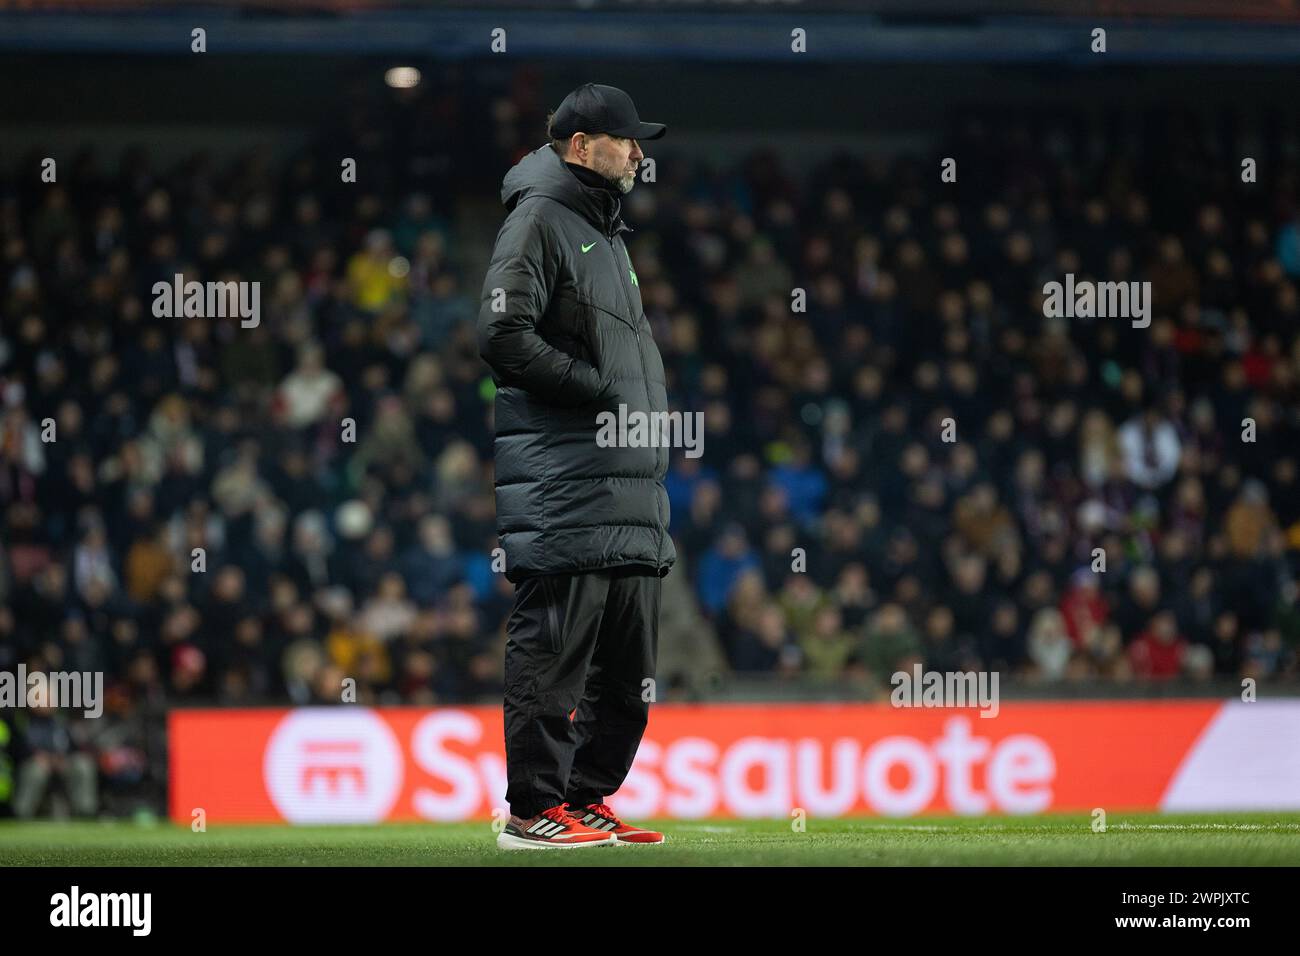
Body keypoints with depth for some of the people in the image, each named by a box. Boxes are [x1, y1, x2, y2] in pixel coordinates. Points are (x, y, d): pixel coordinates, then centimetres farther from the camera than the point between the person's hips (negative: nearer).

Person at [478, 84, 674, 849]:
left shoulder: (608, 233, 25)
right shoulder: (539, 220, -5)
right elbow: (504, 334, -16)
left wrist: (655, 413, 12)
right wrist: (600, 391, -15)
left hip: (630, 488, 10)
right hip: (564, 491, -10)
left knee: (630, 662, 10)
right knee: (555, 645, -9)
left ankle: (588, 799, 18)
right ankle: (534, 810, -6)